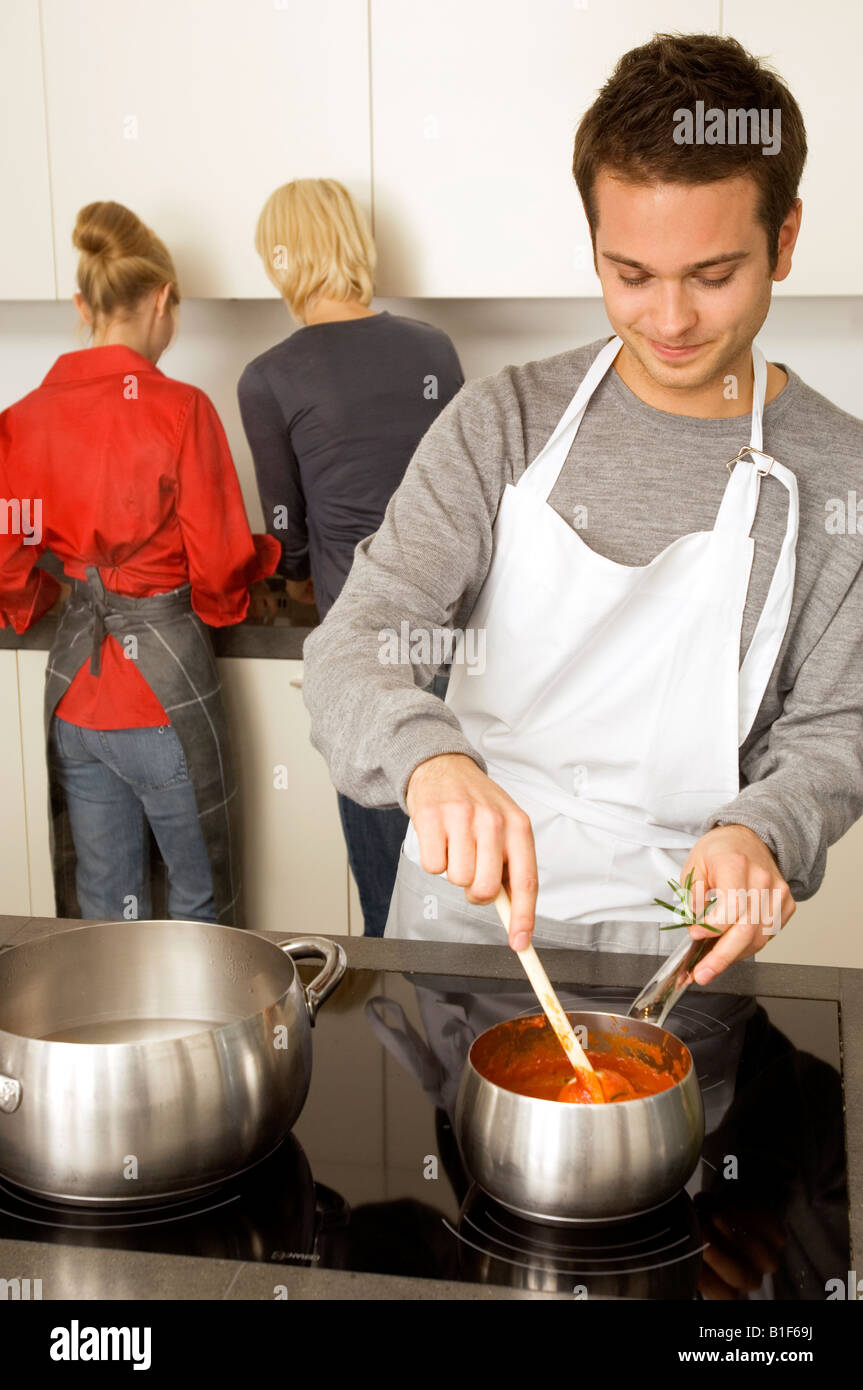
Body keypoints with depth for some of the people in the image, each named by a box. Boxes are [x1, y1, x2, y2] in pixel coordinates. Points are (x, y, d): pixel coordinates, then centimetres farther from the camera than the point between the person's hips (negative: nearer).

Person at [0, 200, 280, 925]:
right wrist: (259, 557, 12)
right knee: (199, 902, 14)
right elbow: (220, 566, -11)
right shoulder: (181, 409, -15)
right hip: (165, 682, -5)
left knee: (102, 908, 18)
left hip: (74, 690, 5)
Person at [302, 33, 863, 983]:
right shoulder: (505, 422, -8)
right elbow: (353, 641, -15)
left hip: (672, 946, 0)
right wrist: (428, 757, -37)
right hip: (461, 913, 1)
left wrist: (761, 833, -25)